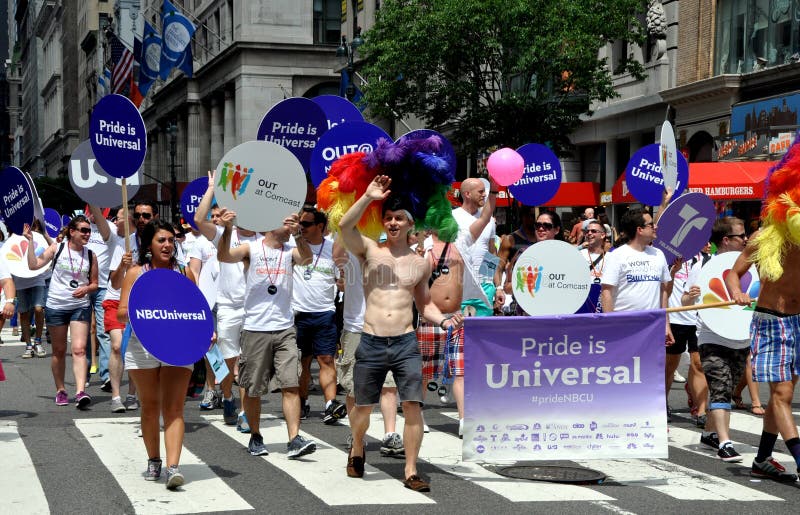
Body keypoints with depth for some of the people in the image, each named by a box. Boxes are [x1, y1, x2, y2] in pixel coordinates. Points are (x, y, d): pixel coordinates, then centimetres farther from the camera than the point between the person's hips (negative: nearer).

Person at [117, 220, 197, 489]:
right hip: (143, 346, 0)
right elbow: (121, 314, 1)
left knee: (173, 407, -9)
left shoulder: (184, 273, 8)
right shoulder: (136, 273, 4)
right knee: (150, 406, 11)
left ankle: (173, 467, -16)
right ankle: (153, 461, 27)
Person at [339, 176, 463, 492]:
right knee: (363, 407, 9)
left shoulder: (420, 264, 11)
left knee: (413, 405, -9)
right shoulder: (370, 250, 3)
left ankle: (411, 472, -1)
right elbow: (345, 227, -16)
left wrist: (444, 320, 3)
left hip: (406, 344, 1)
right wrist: (368, 197, -21)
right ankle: (357, 449, 40)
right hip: (370, 344, -1)